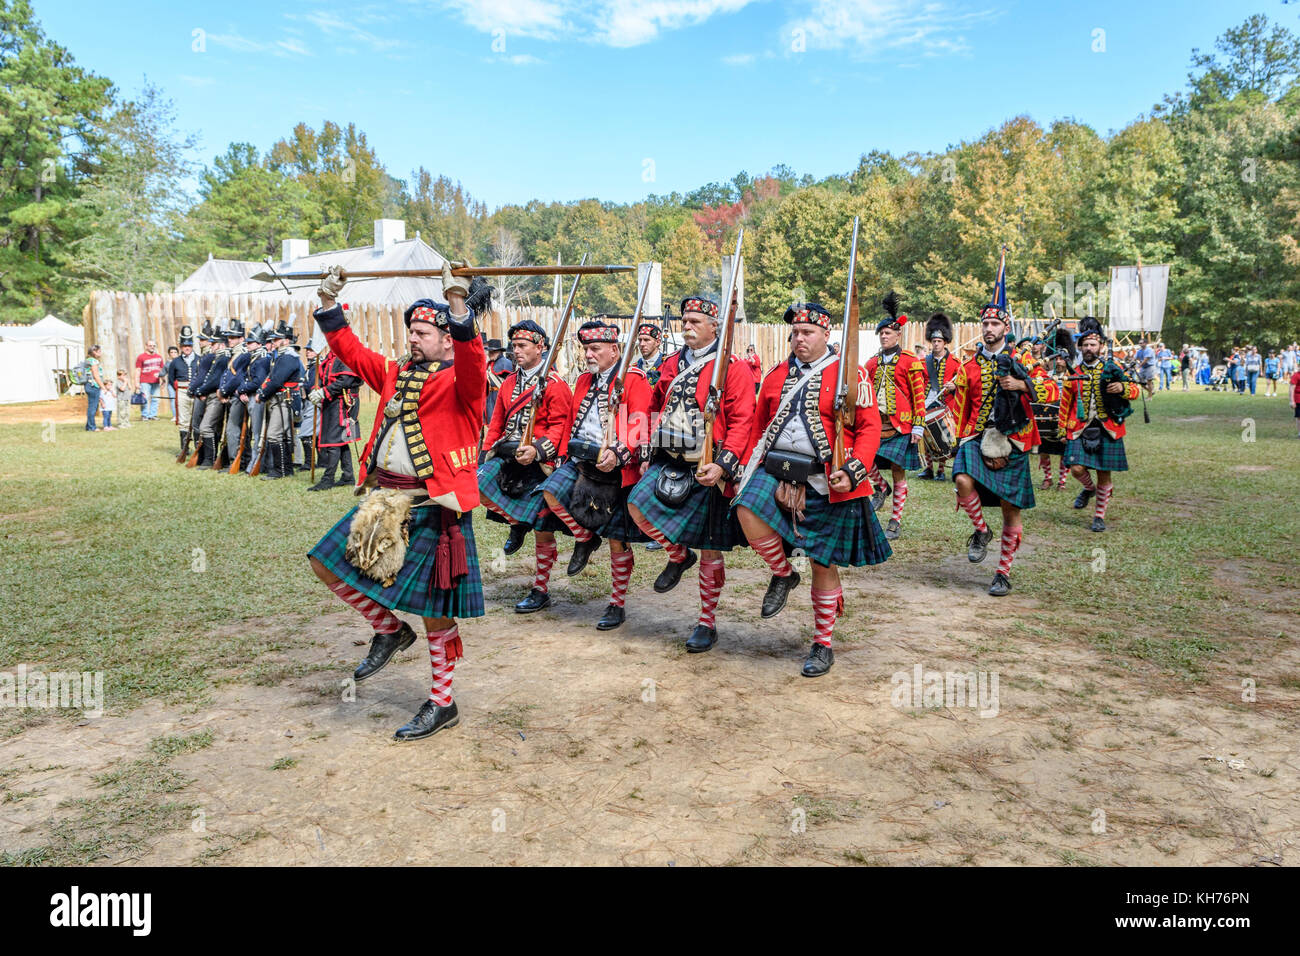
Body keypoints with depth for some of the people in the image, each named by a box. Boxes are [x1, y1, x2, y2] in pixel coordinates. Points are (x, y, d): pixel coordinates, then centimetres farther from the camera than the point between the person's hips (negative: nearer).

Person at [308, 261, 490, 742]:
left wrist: (459, 305, -41)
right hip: (385, 500, 8)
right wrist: (329, 304, 18)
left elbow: (471, 360, -29)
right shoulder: (396, 374, 15)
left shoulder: (461, 379, -7)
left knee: (435, 611, 0)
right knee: (328, 562, 14)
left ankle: (443, 703, 16)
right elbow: (351, 351, 23)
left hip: (434, 507, -8)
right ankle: (390, 630, 30)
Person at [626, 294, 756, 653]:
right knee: (638, 504, -20)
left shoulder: (733, 368, -7)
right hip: (670, 462, 5)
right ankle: (677, 555, 10)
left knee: (711, 551, 4)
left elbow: (741, 422, -14)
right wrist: (651, 451, 12)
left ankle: (708, 623, 21)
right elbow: (655, 407, 22)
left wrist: (723, 465, -25)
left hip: (709, 469, -5)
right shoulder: (672, 364, 11)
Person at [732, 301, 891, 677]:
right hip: (777, 474, 4)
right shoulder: (777, 376, 12)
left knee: (824, 565, 5)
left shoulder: (850, 374, -2)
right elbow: (759, 427, 20)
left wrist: (853, 472, -19)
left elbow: (870, 427, -6)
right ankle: (783, 574, 4)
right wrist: (751, 470, 11)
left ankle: (823, 645, 22)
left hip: (826, 486, -3)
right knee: (748, 513, -26)